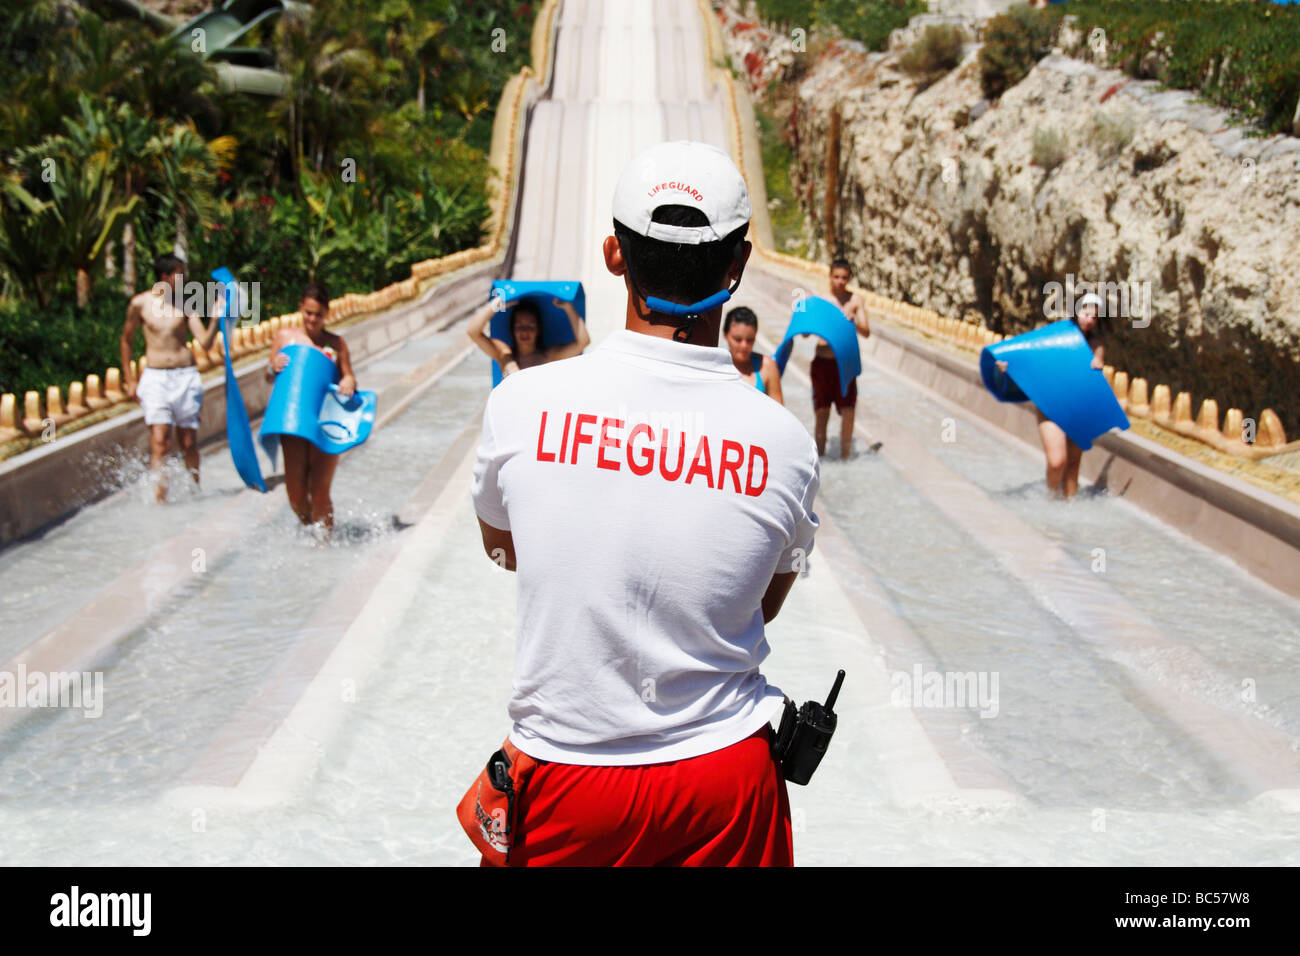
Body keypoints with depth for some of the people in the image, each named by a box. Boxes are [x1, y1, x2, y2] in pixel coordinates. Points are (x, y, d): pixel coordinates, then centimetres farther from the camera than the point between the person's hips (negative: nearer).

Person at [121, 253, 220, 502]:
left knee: (188, 442, 7)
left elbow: (205, 342, -2)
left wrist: (215, 318, -18)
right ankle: (159, 497, -18)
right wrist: (129, 379, 12)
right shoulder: (140, 303, 1)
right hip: (155, 378, -2)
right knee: (159, 441, -14)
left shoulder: (185, 304, 4)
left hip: (185, 377, 2)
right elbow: (126, 341, 14)